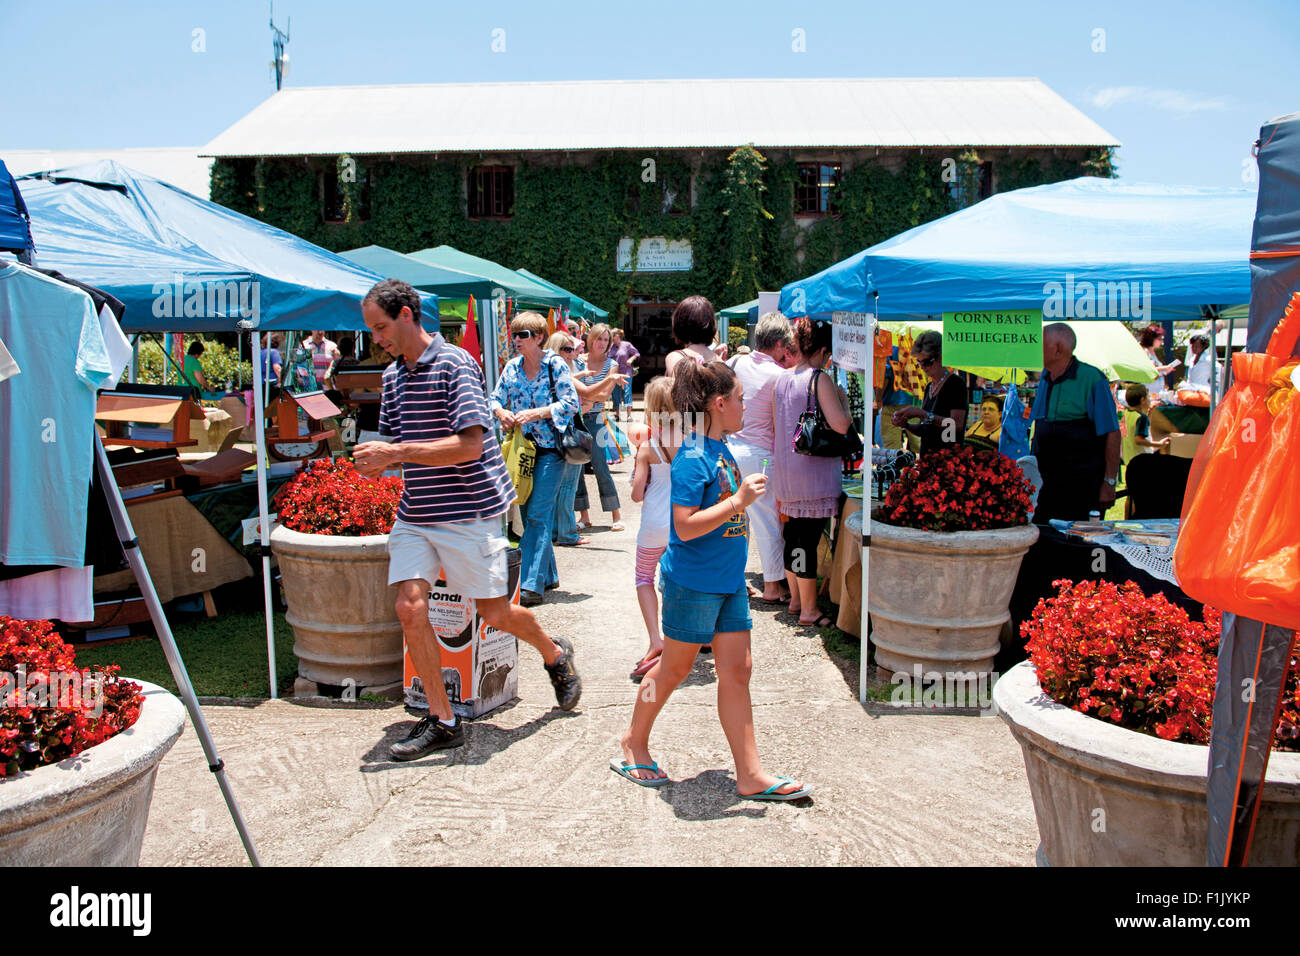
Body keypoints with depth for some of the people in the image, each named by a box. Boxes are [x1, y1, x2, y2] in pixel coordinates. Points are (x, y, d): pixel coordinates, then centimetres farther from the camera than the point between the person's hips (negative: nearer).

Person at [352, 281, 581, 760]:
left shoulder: (455, 364, -13)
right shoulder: (393, 375, 10)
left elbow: (469, 444, -22)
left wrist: (397, 453, -24)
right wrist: (378, 457, -3)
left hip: (468, 511, -6)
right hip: (415, 513, 7)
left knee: (495, 614, 4)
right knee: (410, 607, -5)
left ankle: (555, 654, 36)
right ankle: (441, 721, 8)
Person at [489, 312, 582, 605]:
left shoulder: (555, 364, -5)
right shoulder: (511, 367, 9)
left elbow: (571, 403, -10)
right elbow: (496, 399, 13)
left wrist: (536, 413, -19)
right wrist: (501, 412, -11)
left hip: (549, 448, -6)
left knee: (538, 515, -11)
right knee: (529, 514, 10)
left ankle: (531, 585, -11)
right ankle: (548, 577, 24)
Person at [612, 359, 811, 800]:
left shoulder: (720, 448, 8)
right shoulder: (693, 458, -18)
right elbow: (686, 527, -24)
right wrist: (739, 500, -25)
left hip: (727, 580, 8)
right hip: (693, 582, -8)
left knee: (737, 671, 8)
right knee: (674, 669, 8)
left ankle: (750, 774, 14)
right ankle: (633, 746, 30)